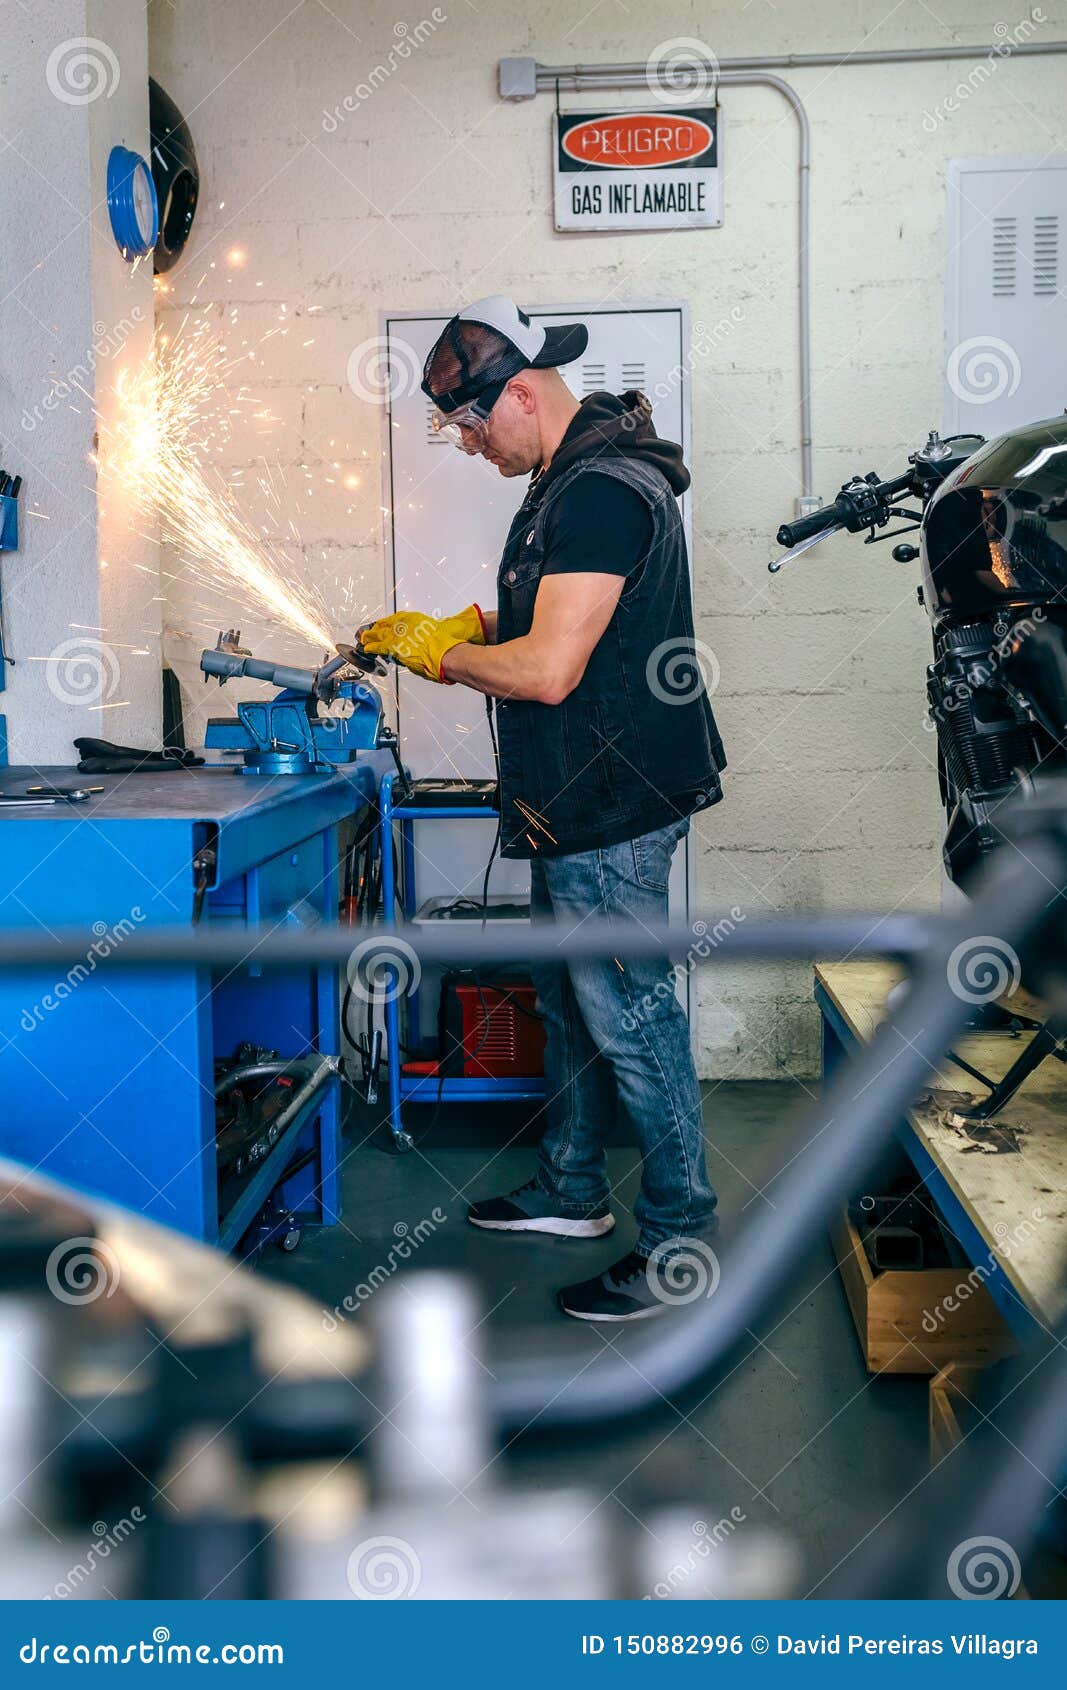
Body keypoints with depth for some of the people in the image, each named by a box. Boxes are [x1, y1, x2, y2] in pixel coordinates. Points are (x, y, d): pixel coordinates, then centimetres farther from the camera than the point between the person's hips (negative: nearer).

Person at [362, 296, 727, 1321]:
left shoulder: (603, 489, -20)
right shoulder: (572, 477, 13)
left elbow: (549, 669, -25)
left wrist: (434, 649, -9)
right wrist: (467, 636, 8)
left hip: (613, 807, -11)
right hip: (577, 803, 11)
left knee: (631, 1020, -2)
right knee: (567, 1003, 20)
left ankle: (680, 1236, 12)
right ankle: (571, 1194, 35)